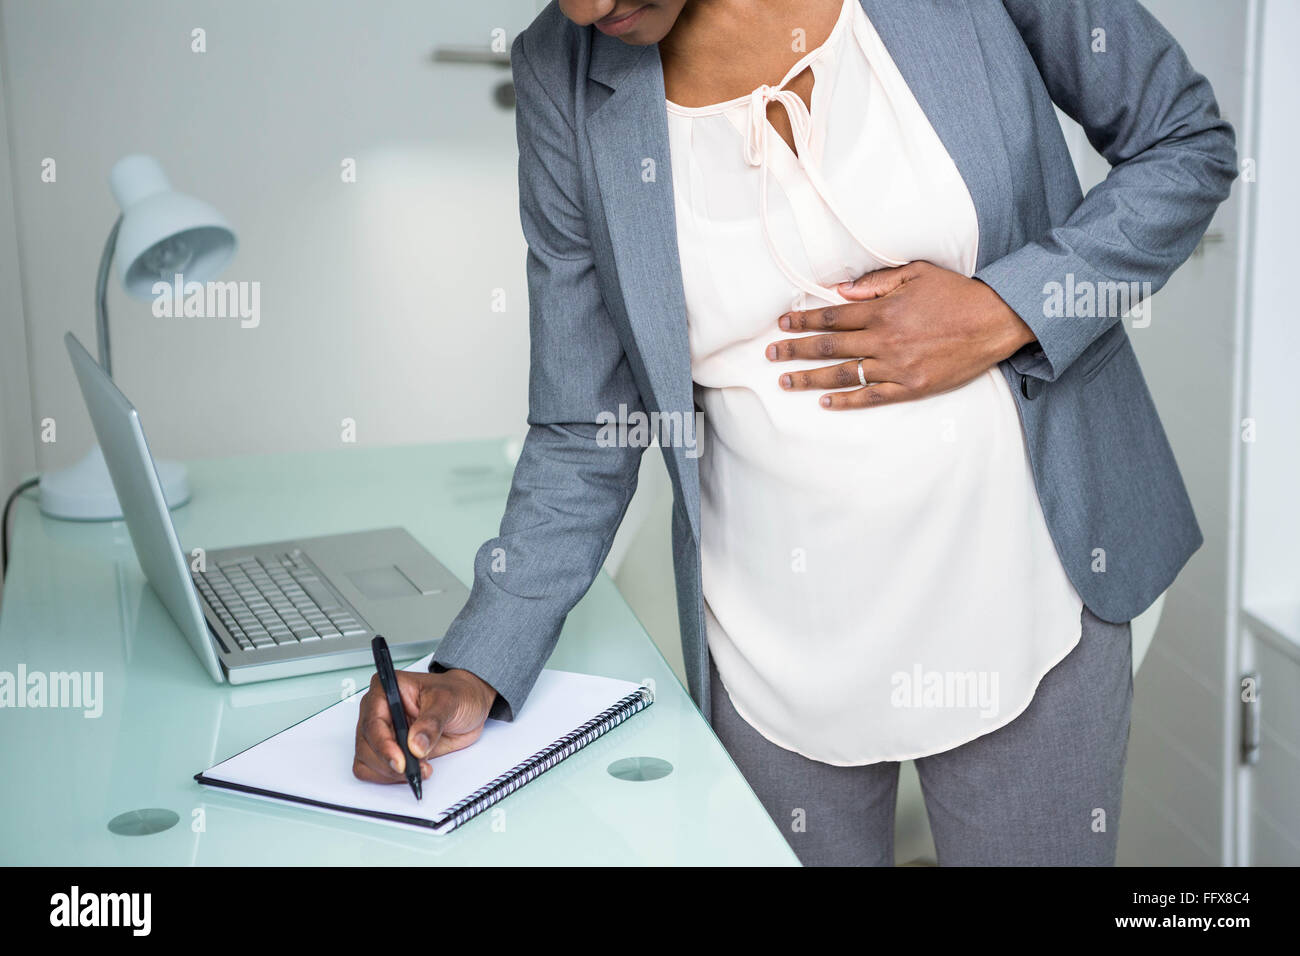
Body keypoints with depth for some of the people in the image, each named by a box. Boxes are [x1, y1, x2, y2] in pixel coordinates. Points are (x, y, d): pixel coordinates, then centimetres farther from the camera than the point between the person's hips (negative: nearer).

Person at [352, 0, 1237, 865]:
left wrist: (1005, 312, -17)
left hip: (1024, 608, 0)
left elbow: (1188, 140, -1)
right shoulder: (564, 77, -9)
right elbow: (583, 435, -3)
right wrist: (475, 674, -12)